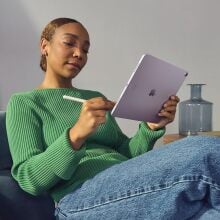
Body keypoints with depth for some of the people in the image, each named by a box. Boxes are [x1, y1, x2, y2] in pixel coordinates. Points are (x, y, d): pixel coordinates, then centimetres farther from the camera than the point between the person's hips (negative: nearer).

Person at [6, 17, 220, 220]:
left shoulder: (94, 97, 23)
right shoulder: (23, 102, 7)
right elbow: (29, 179, -6)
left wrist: (151, 128, -2)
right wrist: (76, 134, -22)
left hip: (132, 189, 6)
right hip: (83, 200, -6)